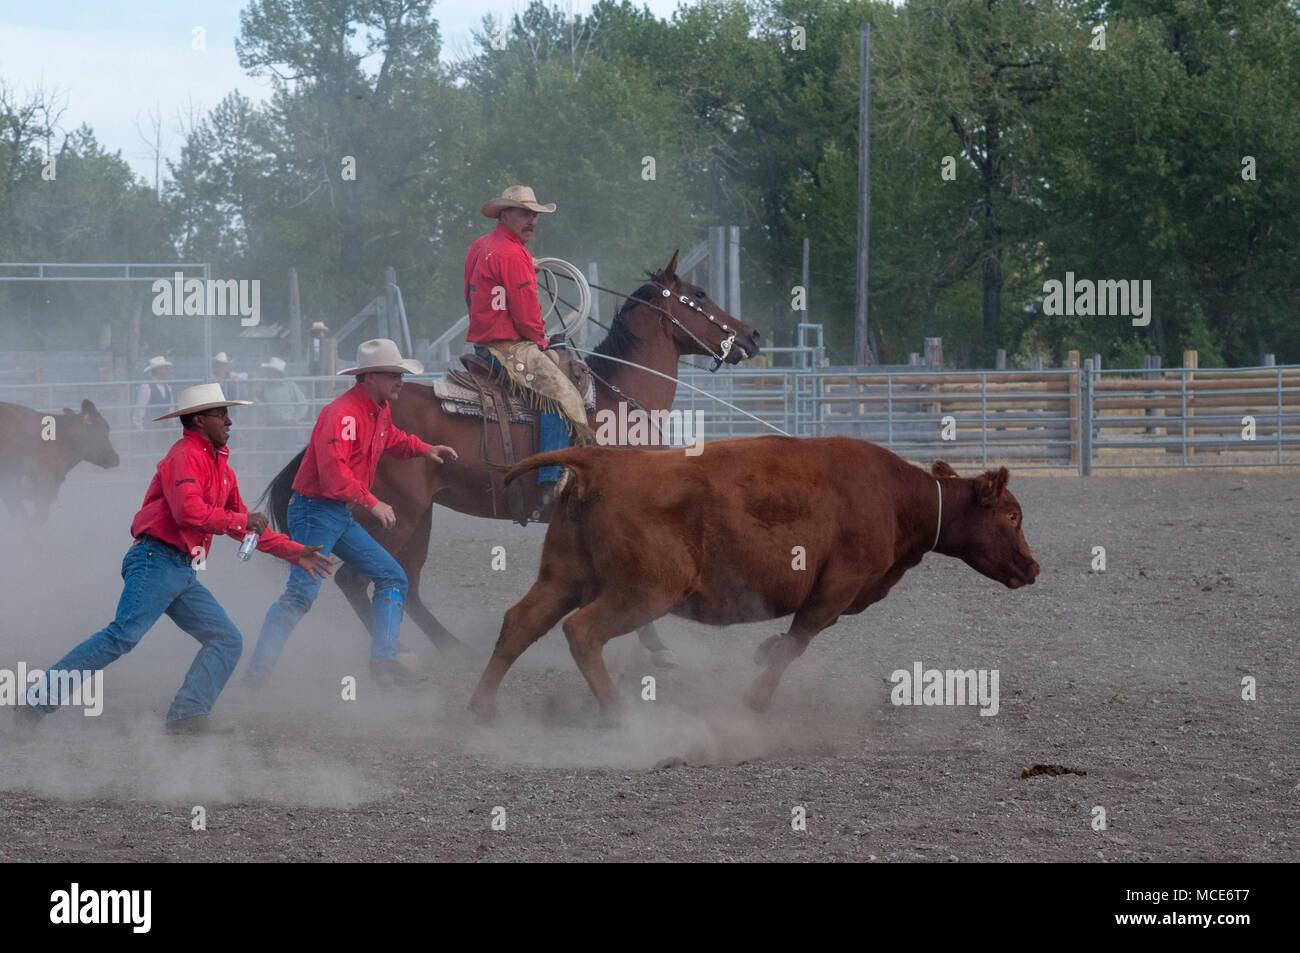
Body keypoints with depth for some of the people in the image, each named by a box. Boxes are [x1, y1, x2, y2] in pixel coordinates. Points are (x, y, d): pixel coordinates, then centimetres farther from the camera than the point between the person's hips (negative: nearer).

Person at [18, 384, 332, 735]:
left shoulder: (219, 466, 23)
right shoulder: (185, 455, -7)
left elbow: (247, 526, 31)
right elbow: (189, 511, -24)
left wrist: (295, 553, 28)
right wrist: (242, 520, -13)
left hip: (185, 574, 10)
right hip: (157, 562, -10)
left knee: (227, 640, 2)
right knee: (123, 636, -21)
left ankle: (187, 716, -9)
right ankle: (40, 697, -21)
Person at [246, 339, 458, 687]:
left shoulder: (380, 410, 11)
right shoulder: (343, 414, -22)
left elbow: (390, 439, 34)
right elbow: (333, 469, -33)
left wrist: (423, 449, 17)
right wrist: (371, 502, -30)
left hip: (342, 516, 10)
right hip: (315, 511, -10)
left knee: (393, 578, 9)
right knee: (302, 593, -15)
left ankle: (384, 662, 7)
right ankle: (257, 672, -12)